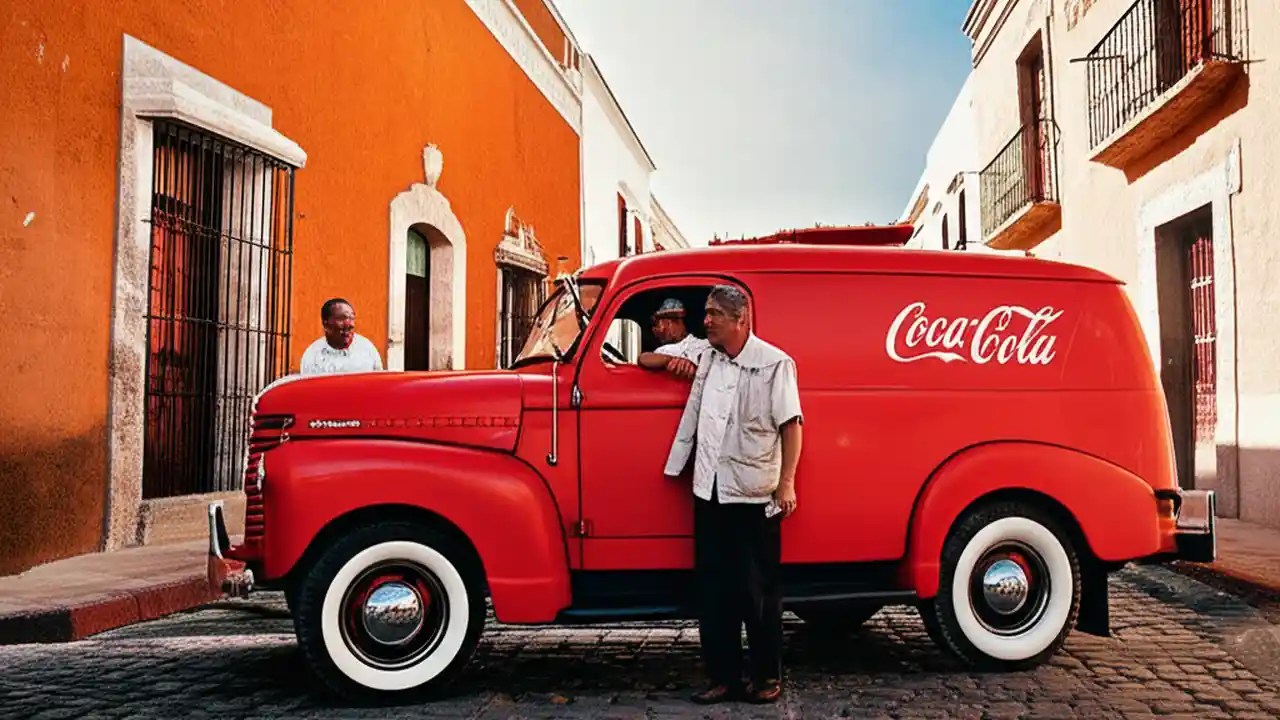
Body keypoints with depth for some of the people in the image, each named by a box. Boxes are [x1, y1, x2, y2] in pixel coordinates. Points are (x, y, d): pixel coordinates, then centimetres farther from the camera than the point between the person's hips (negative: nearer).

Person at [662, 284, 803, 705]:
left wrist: (786, 484, -14)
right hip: (709, 492, 6)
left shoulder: (774, 363, -9)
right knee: (712, 590, 9)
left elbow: (791, 425, -11)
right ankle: (724, 677, 19)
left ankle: (767, 677, 18)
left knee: (757, 591, 4)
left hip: (754, 495, -6)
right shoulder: (708, 358, 10)